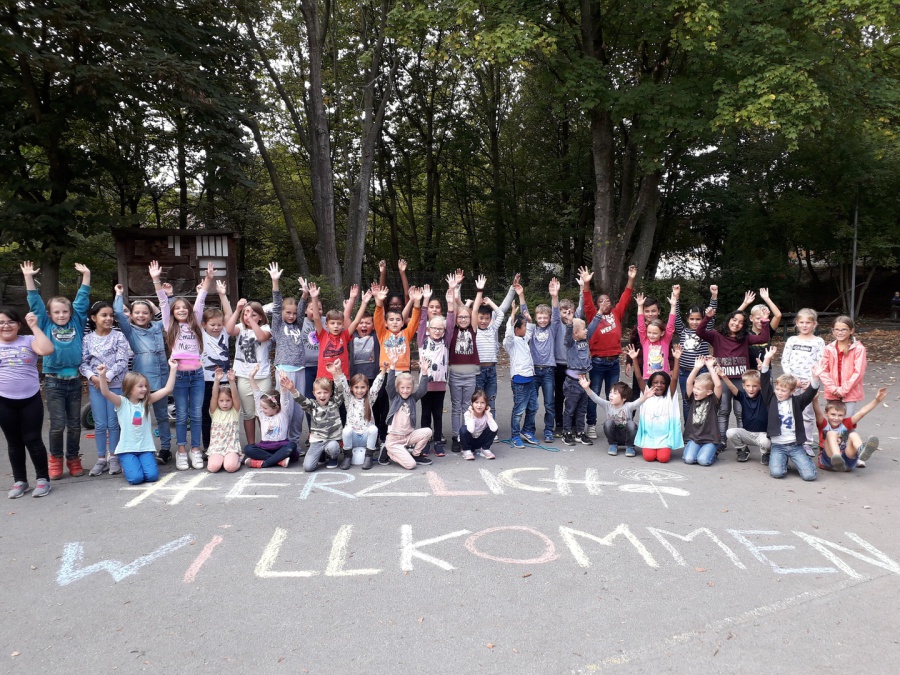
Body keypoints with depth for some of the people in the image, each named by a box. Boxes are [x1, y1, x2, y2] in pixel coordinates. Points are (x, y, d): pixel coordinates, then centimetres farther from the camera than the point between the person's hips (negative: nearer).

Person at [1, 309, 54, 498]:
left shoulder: (28, 341, 0)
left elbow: (47, 350, -20)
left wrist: (34, 326, -15)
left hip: (31, 399, -2)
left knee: (33, 440, 2)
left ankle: (43, 478, 14)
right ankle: (20, 481, 22)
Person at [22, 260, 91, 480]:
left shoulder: (77, 323, 6)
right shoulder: (46, 325, 3)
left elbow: (82, 300, 8)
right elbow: (35, 302, 1)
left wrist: (86, 275, 6)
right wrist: (28, 277, -5)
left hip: (74, 380, 2)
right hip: (53, 381, -2)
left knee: (74, 424, 8)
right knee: (58, 424, -1)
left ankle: (73, 458, 21)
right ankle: (55, 458, 17)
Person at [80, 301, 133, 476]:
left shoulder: (118, 336, -2)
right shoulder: (87, 339, 3)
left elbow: (122, 361, -8)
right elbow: (83, 362, 1)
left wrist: (107, 377, -15)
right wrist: (92, 377, -14)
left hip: (115, 384, -1)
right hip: (95, 385, 1)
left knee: (113, 423, 4)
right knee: (100, 424, 4)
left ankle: (113, 458, 15)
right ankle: (101, 459, 14)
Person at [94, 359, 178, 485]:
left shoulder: (146, 401, 6)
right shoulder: (122, 402, -3)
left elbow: (167, 389, 0)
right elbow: (106, 393, -20)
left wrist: (173, 369, -5)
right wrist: (102, 376, -36)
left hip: (145, 447, 3)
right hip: (127, 449, -3)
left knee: (152, 476, -16)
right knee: (136, 478, -19)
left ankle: (142, 462, 19)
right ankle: (127, 466, 16)